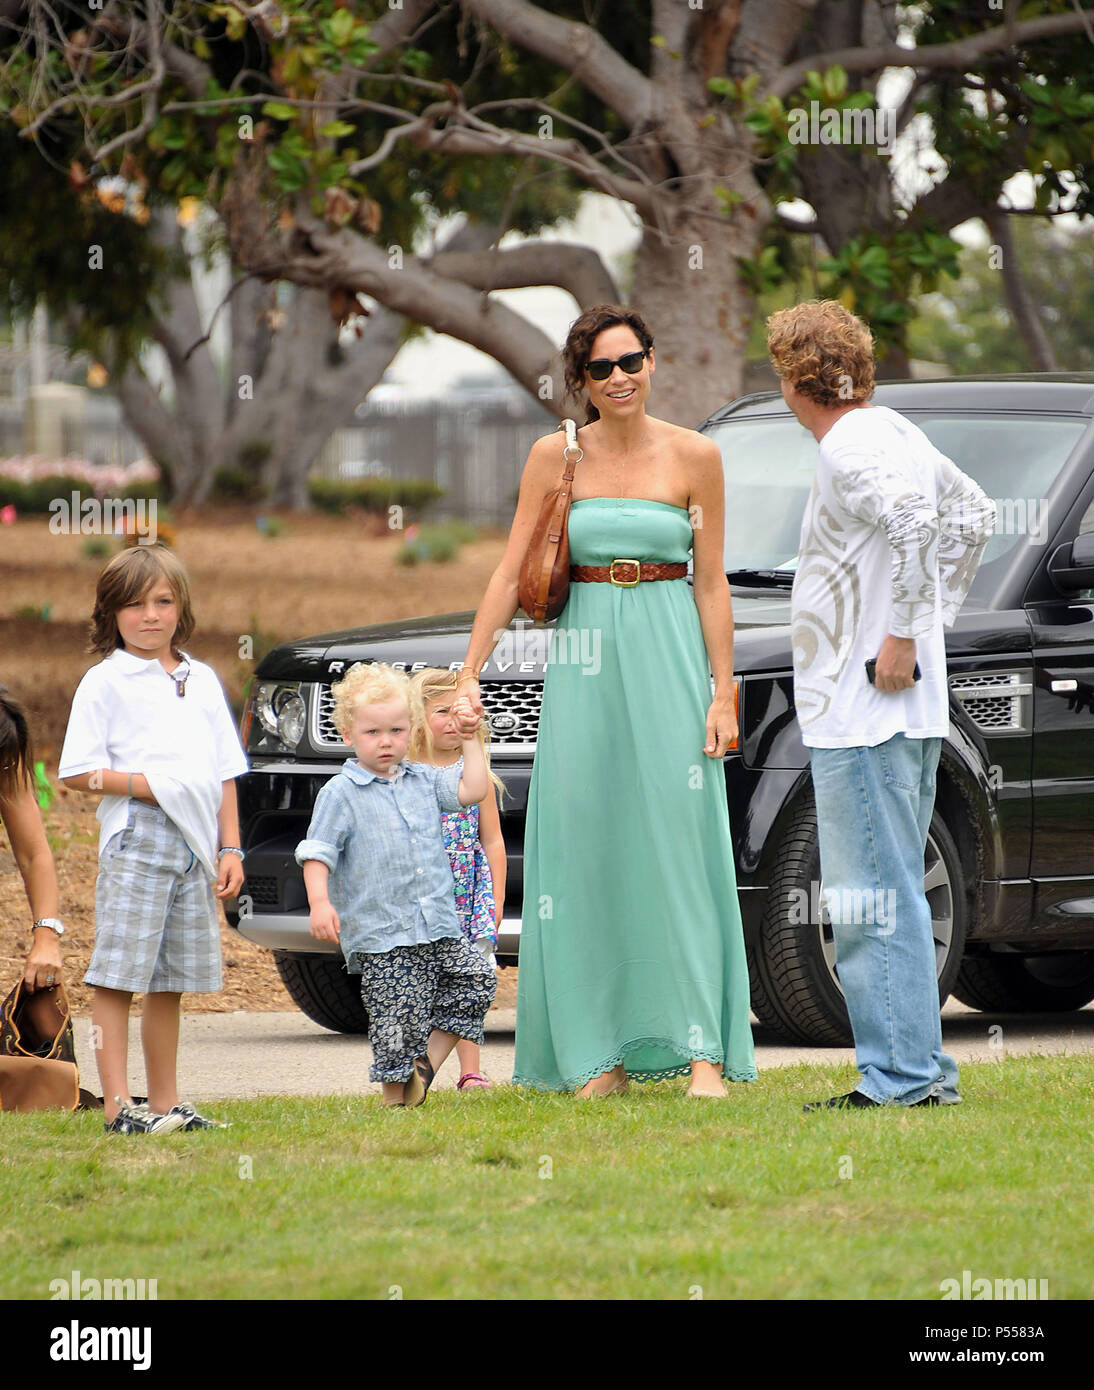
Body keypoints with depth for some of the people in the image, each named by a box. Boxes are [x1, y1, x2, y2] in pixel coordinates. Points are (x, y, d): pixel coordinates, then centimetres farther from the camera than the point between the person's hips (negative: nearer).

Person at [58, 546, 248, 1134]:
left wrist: (230, 848, 10)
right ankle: (118, 1107, -7)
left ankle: (166, 1102, 17)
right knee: (118, 976, -7)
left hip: (195, 844, 5)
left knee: (172, 980, 10)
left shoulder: (201, 680, 15)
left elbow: (225, 772, 17)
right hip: (136, 841, -5)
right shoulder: (105, 683, -1)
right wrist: (151, 786, -14)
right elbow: (76, 772, -6)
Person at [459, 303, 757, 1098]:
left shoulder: (695, 458, 1)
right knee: (587, 851, 0)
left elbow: (712, 583, 2)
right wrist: (470, 674, -3)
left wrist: (723, 694, -3)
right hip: (583, 663, 2)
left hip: (670, 658, -2)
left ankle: (703, 1050, -8)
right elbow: (512, 574, 4)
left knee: (680, 848, -7)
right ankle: (601, 1054, 5)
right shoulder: (556, 458, 4)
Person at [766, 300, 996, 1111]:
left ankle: (902, 1075, -10)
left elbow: (914, 522, -31)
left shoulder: (850, 448, -14)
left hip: (863, 709, -10)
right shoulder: (897, 434, 16)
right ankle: (922, 1072, 16)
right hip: (910, 709, 10)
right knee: (892, 896, 14)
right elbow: (975, 514, 29)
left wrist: (901, 634, -23)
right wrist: (933, 617, 24)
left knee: (873, 898, -9)